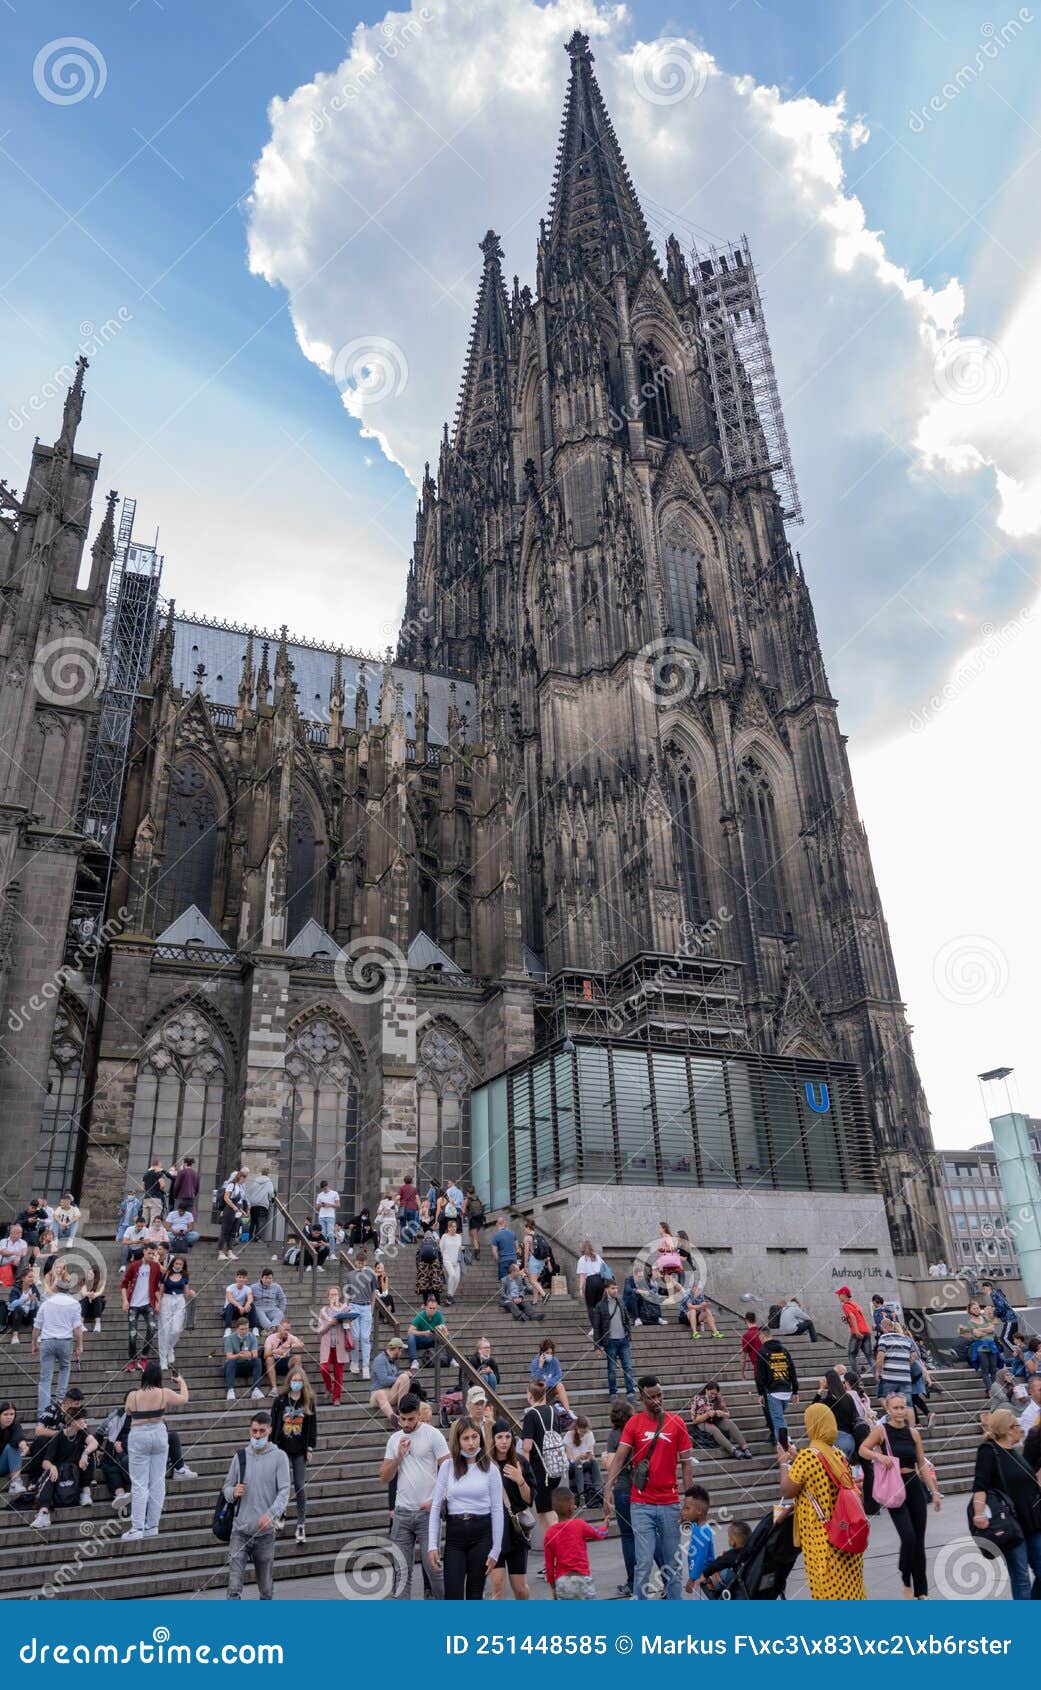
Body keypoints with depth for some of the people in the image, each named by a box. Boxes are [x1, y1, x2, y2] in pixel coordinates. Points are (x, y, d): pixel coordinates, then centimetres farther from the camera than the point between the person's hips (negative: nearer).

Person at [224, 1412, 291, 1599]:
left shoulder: (279, 1457, -3)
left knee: (266, 1588, 11)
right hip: (240, 1530, 1)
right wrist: (233, 1492, -12)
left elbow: (284, 1491, -9)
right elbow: (227, 1487, 12)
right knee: (234, 1588, -9)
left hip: (265, 1531, -1)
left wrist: (271, 1513, -26)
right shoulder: (240, 1456, 6)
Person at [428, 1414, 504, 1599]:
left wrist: (495, 1550, -2)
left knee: (474, 1595, 8)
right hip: (454, 1535, 0)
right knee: (453, 1597, -6)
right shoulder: (447, 1466, 0)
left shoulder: (490, 1469, -1)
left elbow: (497, 1510, 1)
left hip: (481, 1534, 0)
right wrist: (432, 1545, -4)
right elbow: (436, 1507, 2)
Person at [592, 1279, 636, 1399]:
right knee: (612, 1369, 5)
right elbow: (596, 1327, -5)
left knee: (628, 1367, 2)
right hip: (610, 1341, -3)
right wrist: (598, 1344, -8)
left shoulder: (621, 1303, 7)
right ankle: (613, 1394, 17)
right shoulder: (600, 1306, -6)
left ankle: (631, 1393, 7)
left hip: (623, 1340, 3)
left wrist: (629, 1334, 10)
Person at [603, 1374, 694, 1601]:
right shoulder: (633, 1423, -2)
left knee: (672, 1562, 10)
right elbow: (619, 1457, -9)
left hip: (670, 1504, 2)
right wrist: (608, 1488, -22)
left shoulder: (677, 1423, 1)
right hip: (641, 1505, -2)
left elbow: (685, 1463, 4)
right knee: (644, 1562, -4)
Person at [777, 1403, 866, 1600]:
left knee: (827, 1588, 6)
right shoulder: (839, 1454, 0)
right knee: (849, 1584, 17)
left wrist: (783, 1463, 4)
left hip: (820, 1536, -6)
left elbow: (786, 1491, -12)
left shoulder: (806, 1456, -19)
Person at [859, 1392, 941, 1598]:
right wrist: (879, 1456, -27)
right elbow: (862, 1450, -9)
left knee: (919, 1541, 8)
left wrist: (934, 1492, 8)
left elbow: (922, 1464, 11)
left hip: (915, 1486, 4)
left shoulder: (913, 1432, 5)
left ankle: (921, 1592, 21)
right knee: (908, 1537, -15)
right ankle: (906, 1582, 9)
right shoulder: (881, 1430, -7)